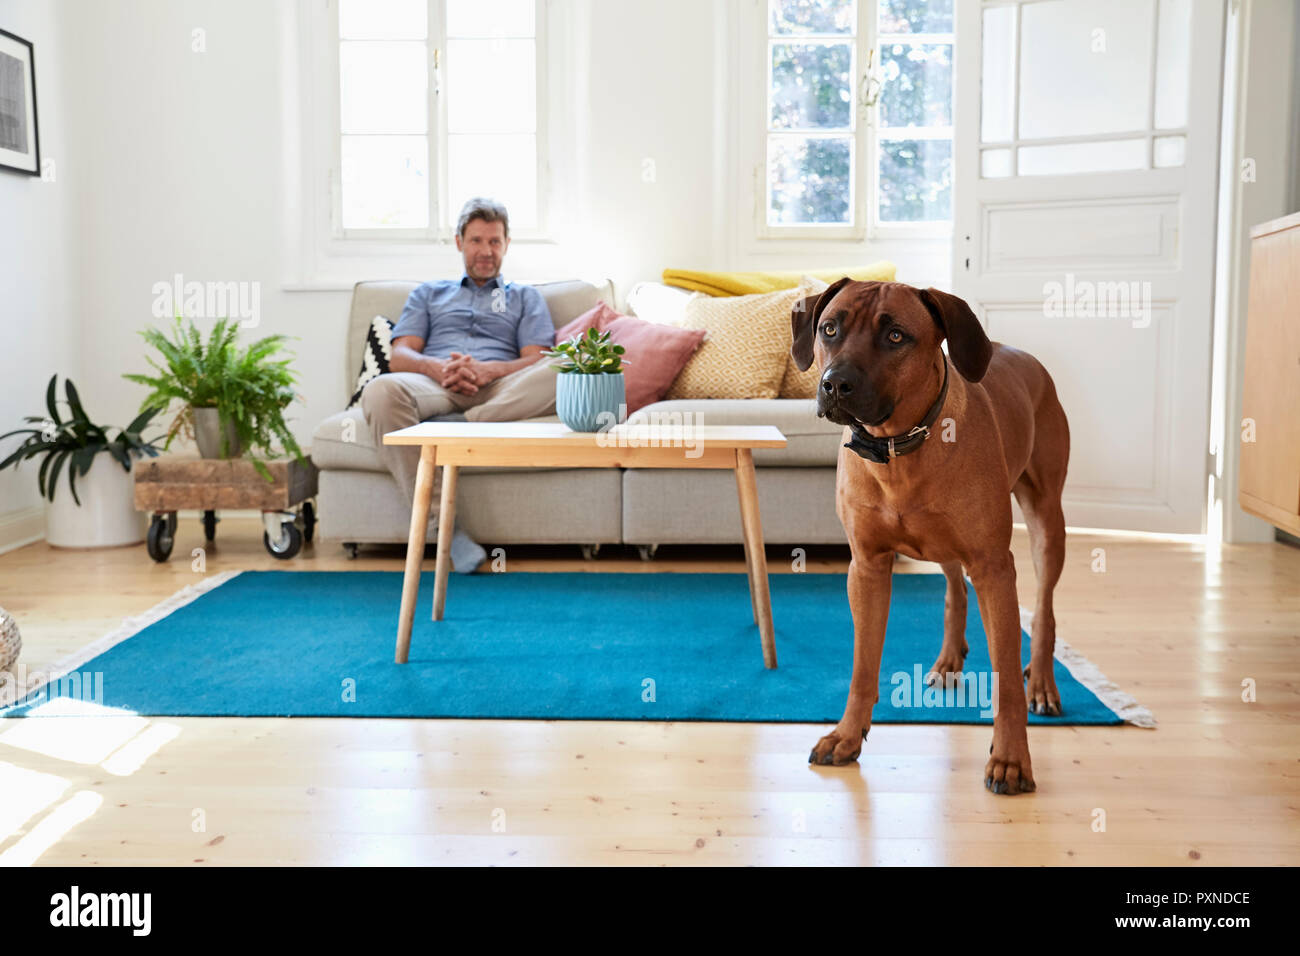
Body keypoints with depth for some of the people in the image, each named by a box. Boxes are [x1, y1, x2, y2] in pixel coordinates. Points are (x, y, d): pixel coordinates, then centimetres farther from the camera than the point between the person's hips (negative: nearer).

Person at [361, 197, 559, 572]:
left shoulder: (525, 296, 29)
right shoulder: (429, 293, 31)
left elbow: (536, 360, 11)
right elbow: (399, 357, 15)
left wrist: (489, 369, -12)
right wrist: (437, 367, -9)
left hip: (499, 390, -1)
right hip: (434, 384, 1)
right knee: (381, 391, -37)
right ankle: (444, 523, -39)